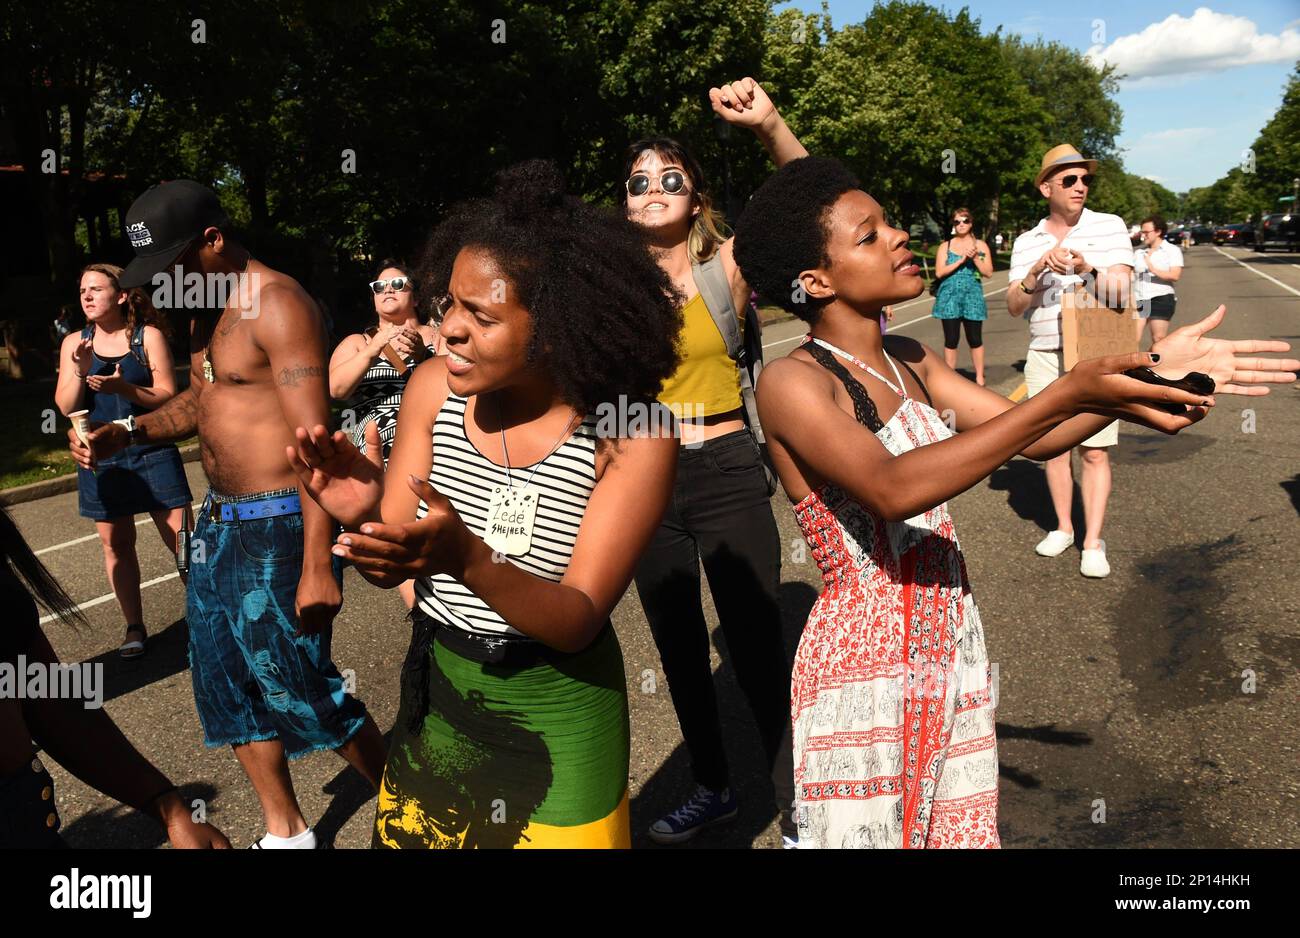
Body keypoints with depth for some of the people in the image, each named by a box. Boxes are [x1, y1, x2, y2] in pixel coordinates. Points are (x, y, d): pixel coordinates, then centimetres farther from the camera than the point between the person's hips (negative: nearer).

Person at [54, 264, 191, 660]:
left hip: (153, 452, -3)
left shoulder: (149, 335, -3)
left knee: (179, 536, -4)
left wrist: (124, 388, -24)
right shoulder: (75, 342, 5)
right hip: (101, 459, 3)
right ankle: (134, 626, 20)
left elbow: (168, 397, -7)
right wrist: (80, 373, -17)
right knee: (115, 543, 8)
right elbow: (66, 407, 1)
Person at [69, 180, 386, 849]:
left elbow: (314, 438, -22)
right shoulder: (206, 310, 12)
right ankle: (284, 831, 34)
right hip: (220, 523, 10)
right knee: (229, 688, 16)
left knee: (301, 689, 0)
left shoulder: (277, 305, -16)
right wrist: (125, 435, 7)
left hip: (278, 528, -10)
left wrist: (318, 565, -26)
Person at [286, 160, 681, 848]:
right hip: (434, 691, 4)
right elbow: (394, 564, -6)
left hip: (558, 715, -4)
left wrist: (466, 558, -42)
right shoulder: (435, 388, -11)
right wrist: (363, 520, -29)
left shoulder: (632, 434, -22)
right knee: (414, 836, 24)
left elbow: (578, 620, -24)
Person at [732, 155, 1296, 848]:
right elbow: (892, 489, -32)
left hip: (953, 646, 7)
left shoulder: (907, 360, 6)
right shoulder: (791, 382, -17)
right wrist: (1067, 395, -34)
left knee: (959, 828, 18)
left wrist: (1148, 373, -8)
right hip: (863, 666, -7)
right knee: (872, 831, 8)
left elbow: (1029, 437, 6)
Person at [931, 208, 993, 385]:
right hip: (949, 296, 0)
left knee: (975, 339, 2)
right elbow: (939, 272, -5)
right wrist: (961, 260, -11)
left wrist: (975, 258, -12)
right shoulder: (945, 246, 6)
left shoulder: (980, 245, 8)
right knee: (951, 340, 1)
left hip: (972, 297, 0)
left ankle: (979, 377, 12)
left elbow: (988, 272, 2)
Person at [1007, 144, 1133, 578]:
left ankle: (1093, 543, 4)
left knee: (1095, 450, -4)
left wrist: (1085, 270, -26)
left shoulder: (1110, 227, 2)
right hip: (1044, 358, 3)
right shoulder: (1026, 242, 8)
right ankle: (1063, 527, 23)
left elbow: (1119, 293, -7)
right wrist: (1037, 271, -16)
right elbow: (1014, 306, 2)